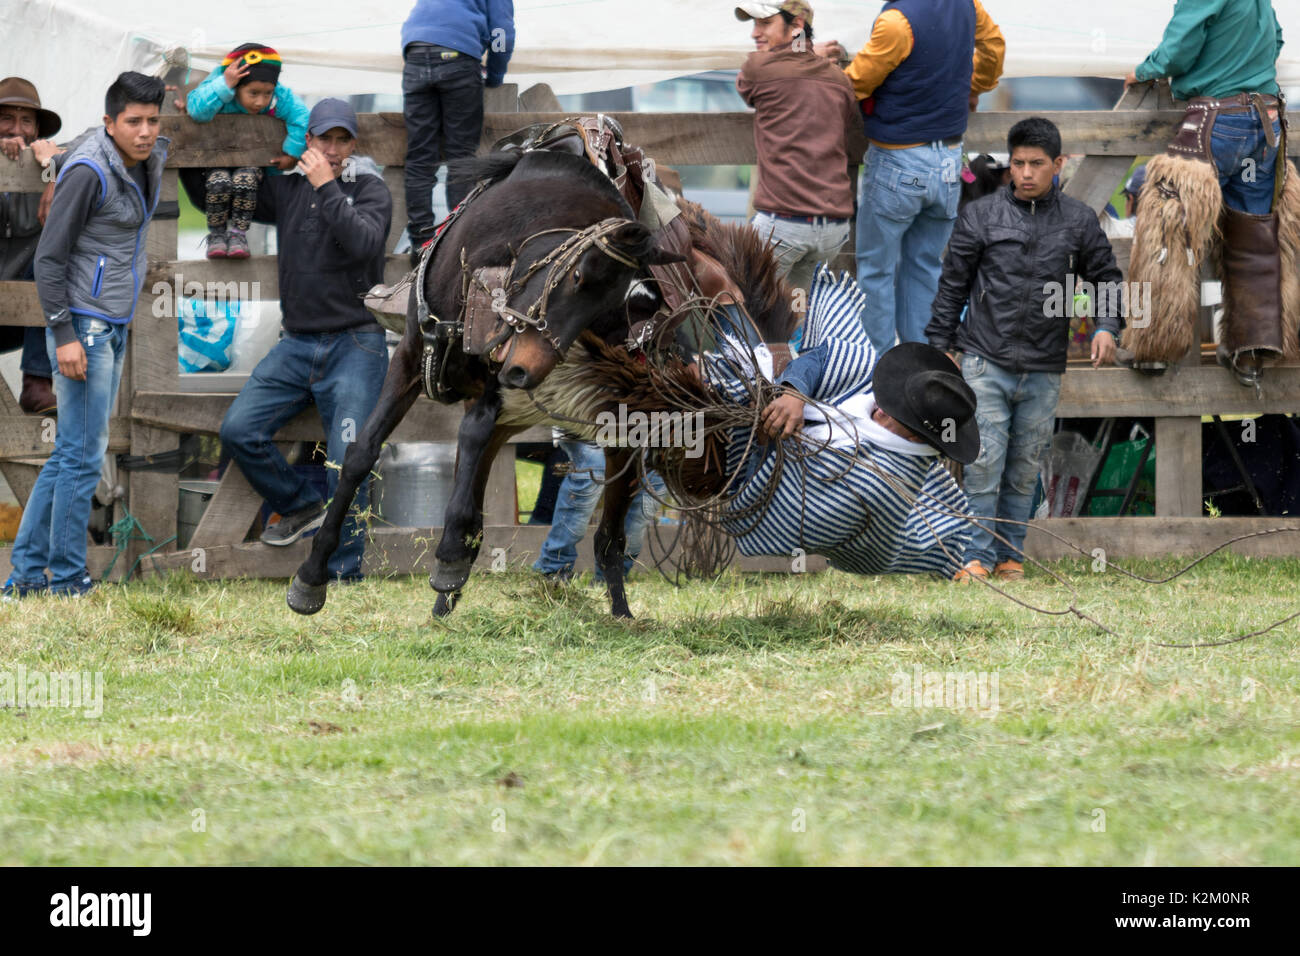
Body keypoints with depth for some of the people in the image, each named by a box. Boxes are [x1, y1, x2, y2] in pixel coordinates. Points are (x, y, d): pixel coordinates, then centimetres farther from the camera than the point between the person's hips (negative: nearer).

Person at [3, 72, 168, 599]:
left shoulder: (151, 158, 6)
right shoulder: (88, 171, -18)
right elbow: (50, 255, -17)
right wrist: (64, 334, -20)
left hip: (114, 328, 9)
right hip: (84, 327, -9)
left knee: (69, 454, 10)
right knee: (83, 455, -6)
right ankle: (68, 580, 0)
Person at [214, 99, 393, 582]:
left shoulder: (369, 188, -2)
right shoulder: (286, 189, 10)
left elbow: (364, 242, -21)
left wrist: (326, 188, -21)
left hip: (354, 346, -5)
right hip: (297, 344, 5)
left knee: (347, 465, -10)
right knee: (239, 430, -7)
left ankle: (343, 574, -2)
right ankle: (301, 506, 15)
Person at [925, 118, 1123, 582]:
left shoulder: (1079, 221, 6)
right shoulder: (980, 216, 1)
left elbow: (1106, 278, 14)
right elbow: (953, 284, 7)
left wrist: (1106, 326, -4)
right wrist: (940, 346, 5)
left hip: (1044, 370, 2)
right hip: (986, 362, -2)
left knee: (1024, 469, 8)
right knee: (985, 462, -8)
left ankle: (1010, 556, 16)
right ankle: (977, 557, -3)